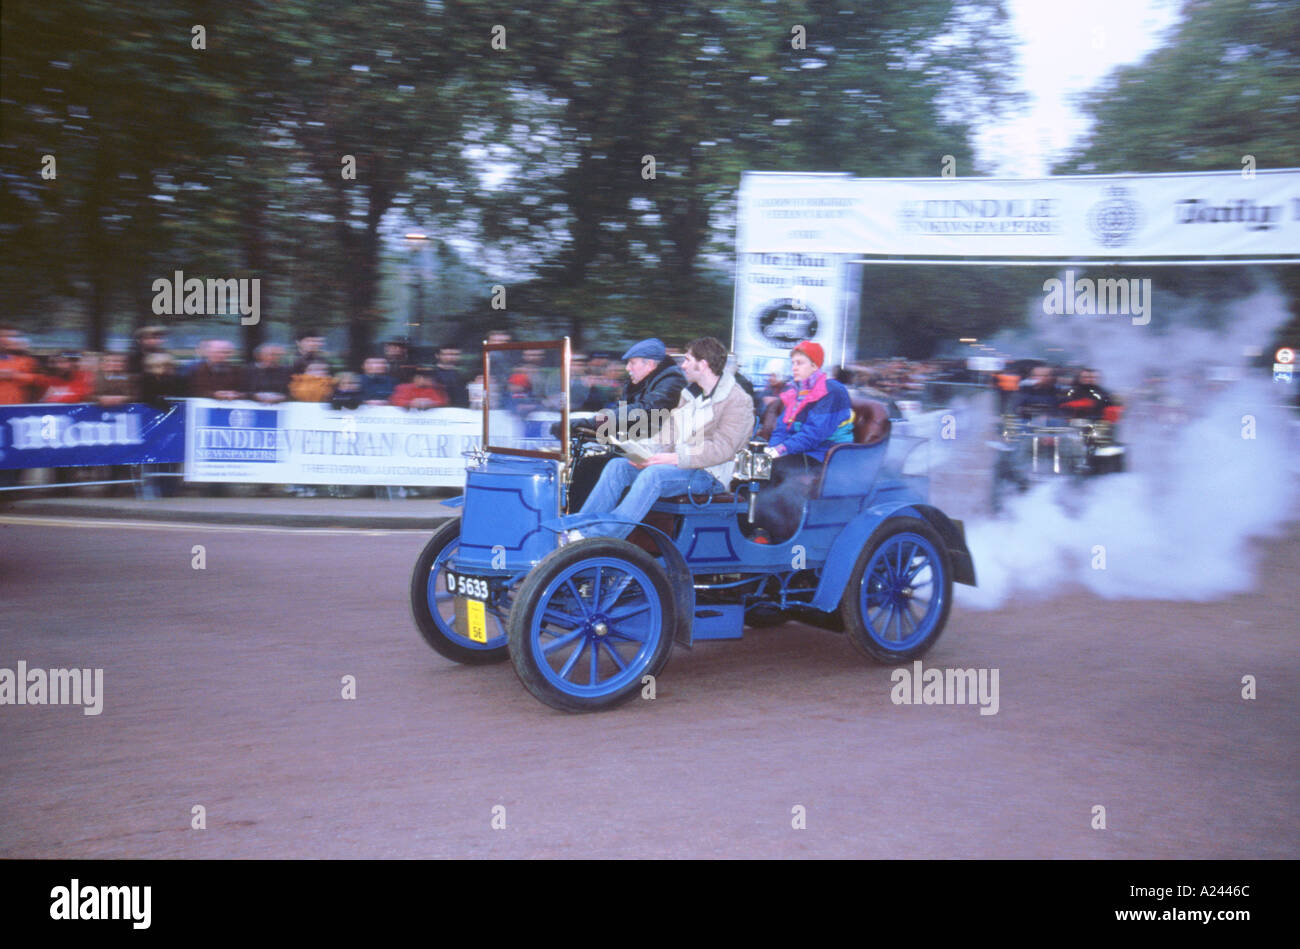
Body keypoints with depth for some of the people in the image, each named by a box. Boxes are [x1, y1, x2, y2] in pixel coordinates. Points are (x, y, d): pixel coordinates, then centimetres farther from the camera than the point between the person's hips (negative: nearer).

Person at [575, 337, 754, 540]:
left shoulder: (738, 401, -7)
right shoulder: (690, 394, 19)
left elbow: (722, 449, -19)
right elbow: (670, 434, 14)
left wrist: (676, 458, -27)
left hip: (711, 475, -8)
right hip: (679, 467, 8)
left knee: (653, 474, -34)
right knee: (617, 466, -10)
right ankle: (579, 531, -17)